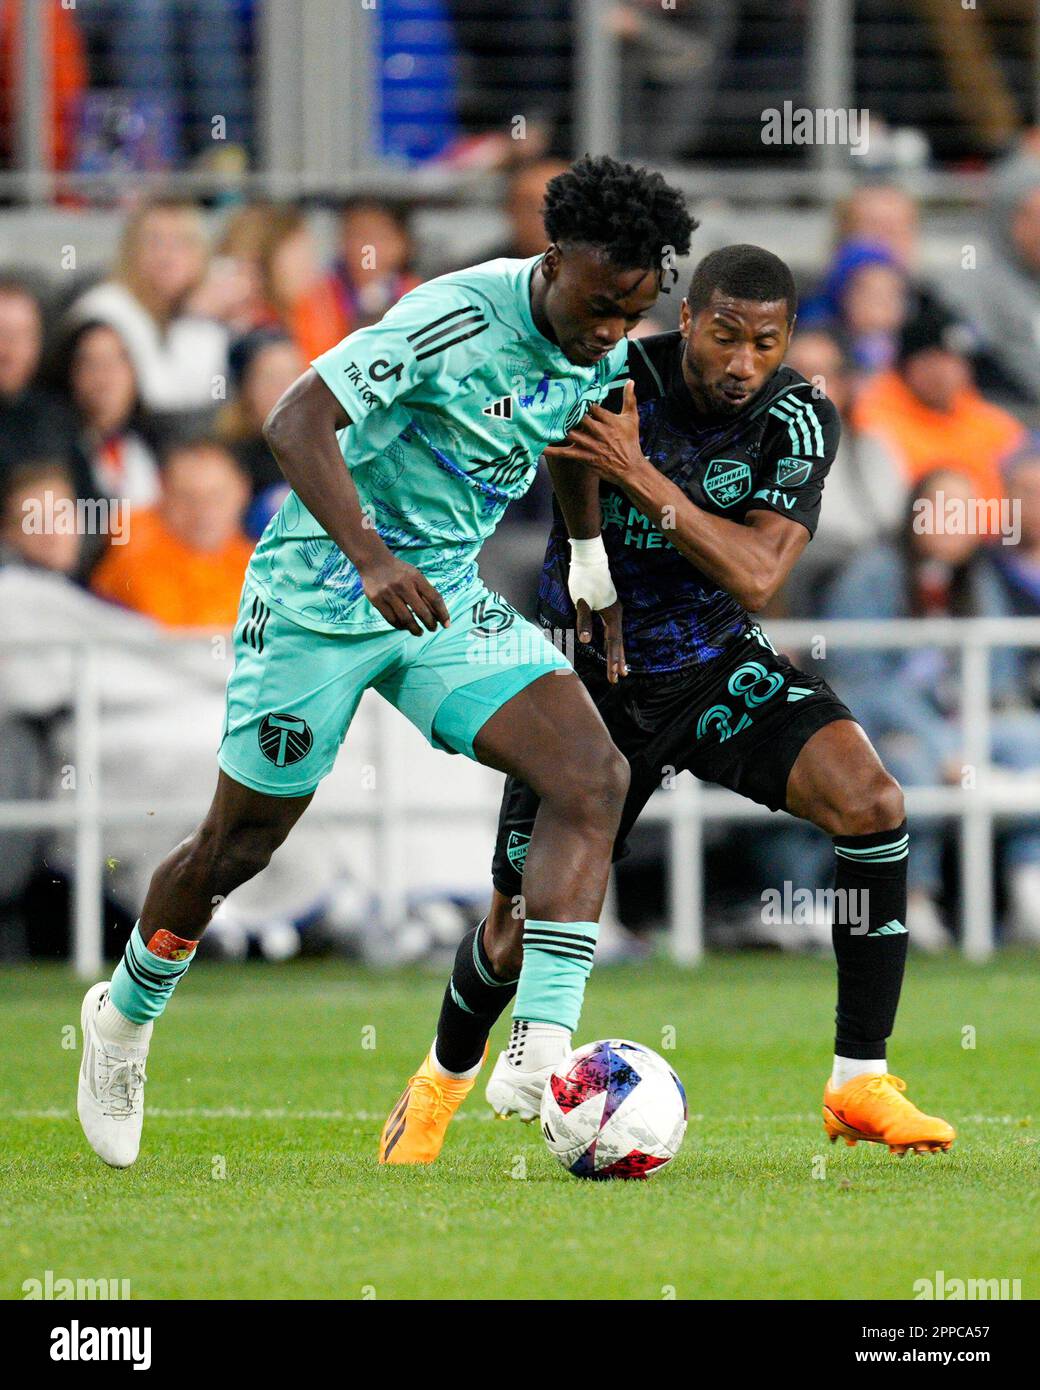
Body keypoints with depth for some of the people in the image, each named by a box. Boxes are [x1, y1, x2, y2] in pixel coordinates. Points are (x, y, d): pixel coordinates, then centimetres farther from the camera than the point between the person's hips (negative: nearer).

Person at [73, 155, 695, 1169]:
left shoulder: (603, 352, -2)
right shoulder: (456, 320, -26)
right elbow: (295, 422, -32)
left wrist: (593, 577, 26)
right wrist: (371, 557, -44)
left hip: (446, 593, 6)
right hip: (320, 591, -6)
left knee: (595, 774, -17)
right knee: (238, 844, 7)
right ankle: (124, 1019, 36)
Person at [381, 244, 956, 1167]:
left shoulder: (799, 422, -14)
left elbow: (757, 575, -26)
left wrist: (640, 475, -34)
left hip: (718, 668, 1)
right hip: (590, 675, -1)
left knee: (872, 803, -24)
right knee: (520, 932, -1)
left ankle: (862, 1085, -15)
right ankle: (445, 1075, 35)